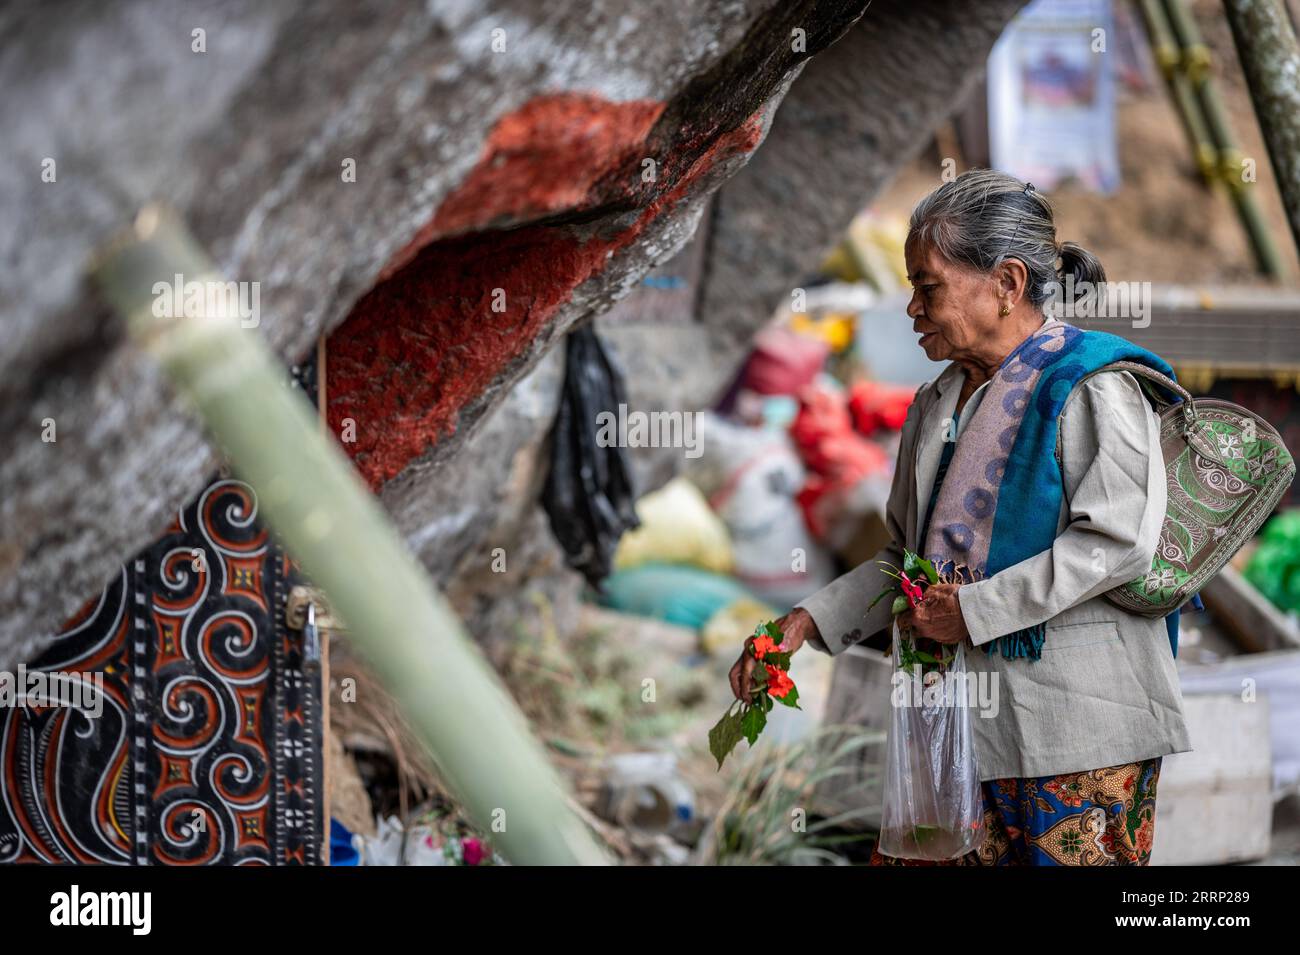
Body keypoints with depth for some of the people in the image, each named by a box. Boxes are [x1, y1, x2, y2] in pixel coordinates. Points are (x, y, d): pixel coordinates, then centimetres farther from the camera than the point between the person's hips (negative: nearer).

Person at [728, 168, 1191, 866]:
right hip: (961, 722, 7)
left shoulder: (1092, 387, -8)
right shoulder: (936, 406, 19)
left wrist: (976, 610, -17)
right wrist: (807, 621, 9)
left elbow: (1117, 541, -19)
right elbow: (906, 557, 23)